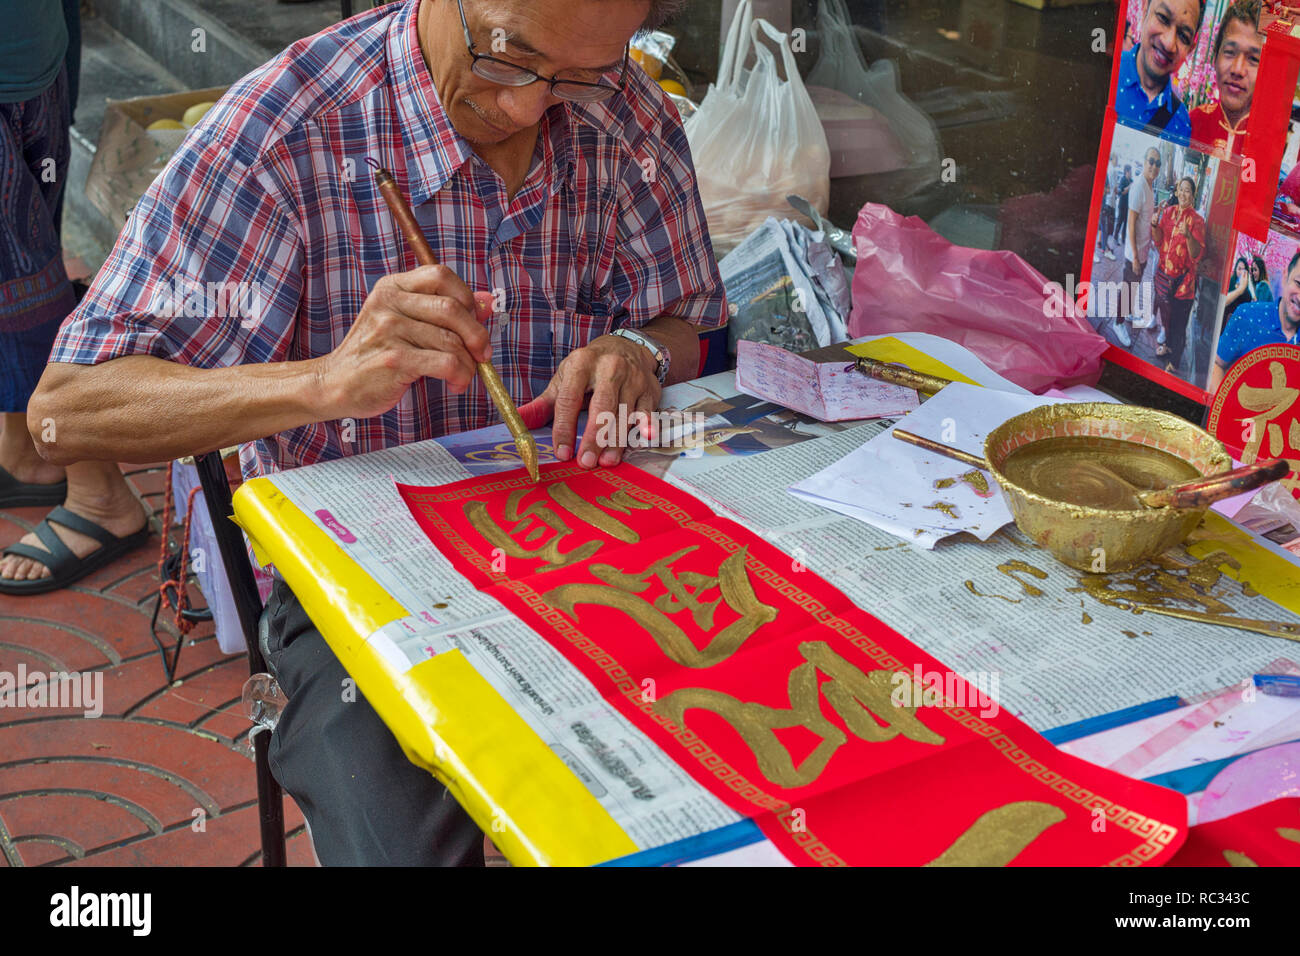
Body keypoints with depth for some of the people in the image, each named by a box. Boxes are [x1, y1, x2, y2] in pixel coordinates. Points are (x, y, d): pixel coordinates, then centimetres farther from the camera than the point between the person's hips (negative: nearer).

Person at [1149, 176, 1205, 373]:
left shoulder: (1197, 220, -12)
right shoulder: (1168, 212, 3)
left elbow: (1197, 254, -18)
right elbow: (1158, 241, 3)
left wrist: (1188, 235, -36)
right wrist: (1155, 224, -15)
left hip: (1183, 279, -5)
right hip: (1164, 273, 5)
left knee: (1179, 319, 1)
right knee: (1165, 312, 20)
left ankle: (1174, 361, 13)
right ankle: (1167, 344, 44)